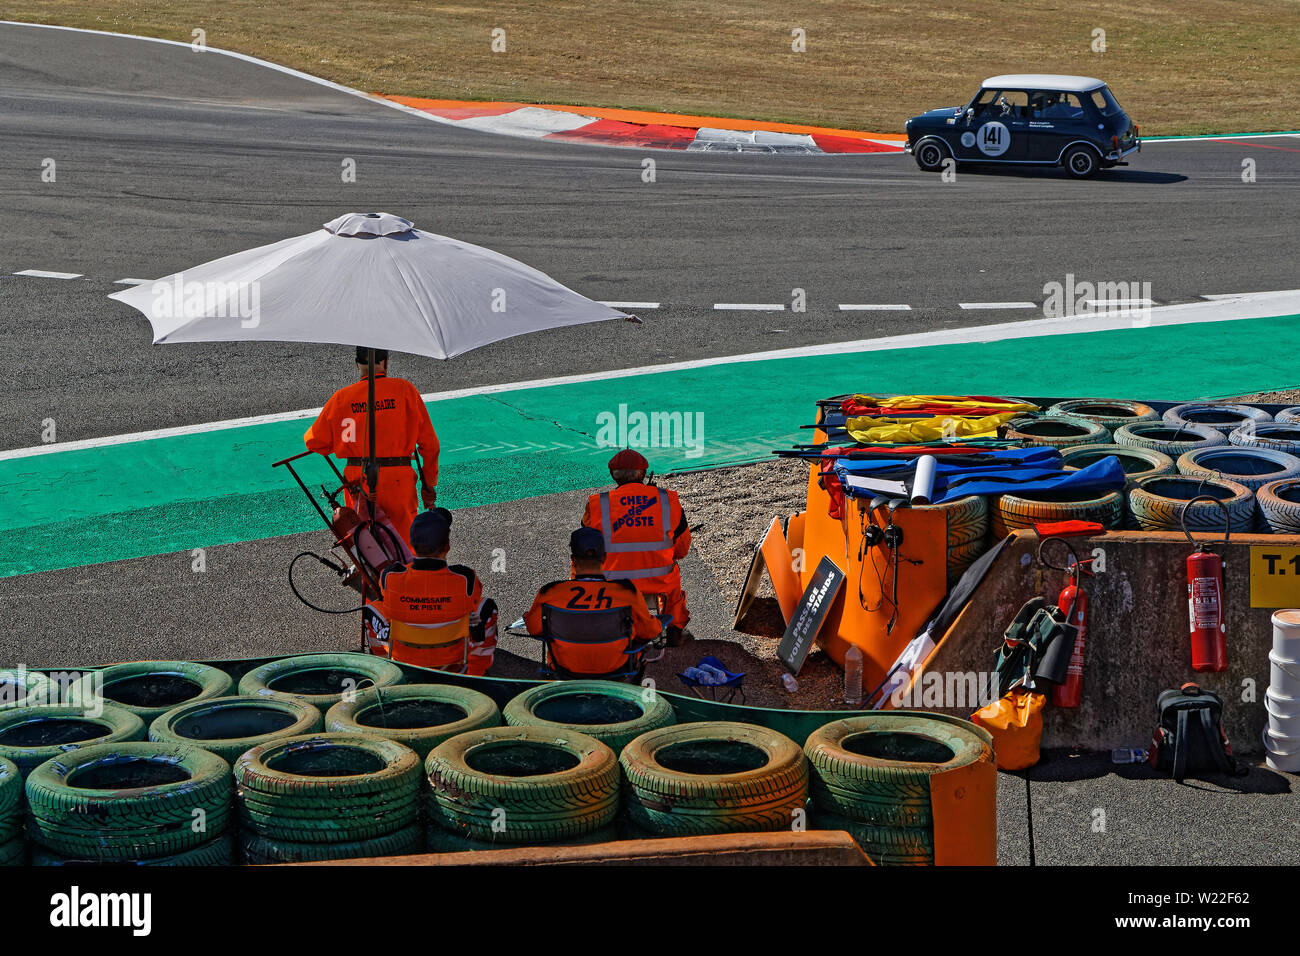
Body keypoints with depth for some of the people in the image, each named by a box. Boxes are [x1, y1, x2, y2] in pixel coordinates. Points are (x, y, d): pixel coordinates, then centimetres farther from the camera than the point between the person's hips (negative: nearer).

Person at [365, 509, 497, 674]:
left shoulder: (390, 578, -24)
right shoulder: (466, 579, -28)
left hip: (405, 661, 1)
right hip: (453, 661, -1)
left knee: (371, 610, 25)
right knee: (488, 606, 22)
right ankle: (476, 671, 40)